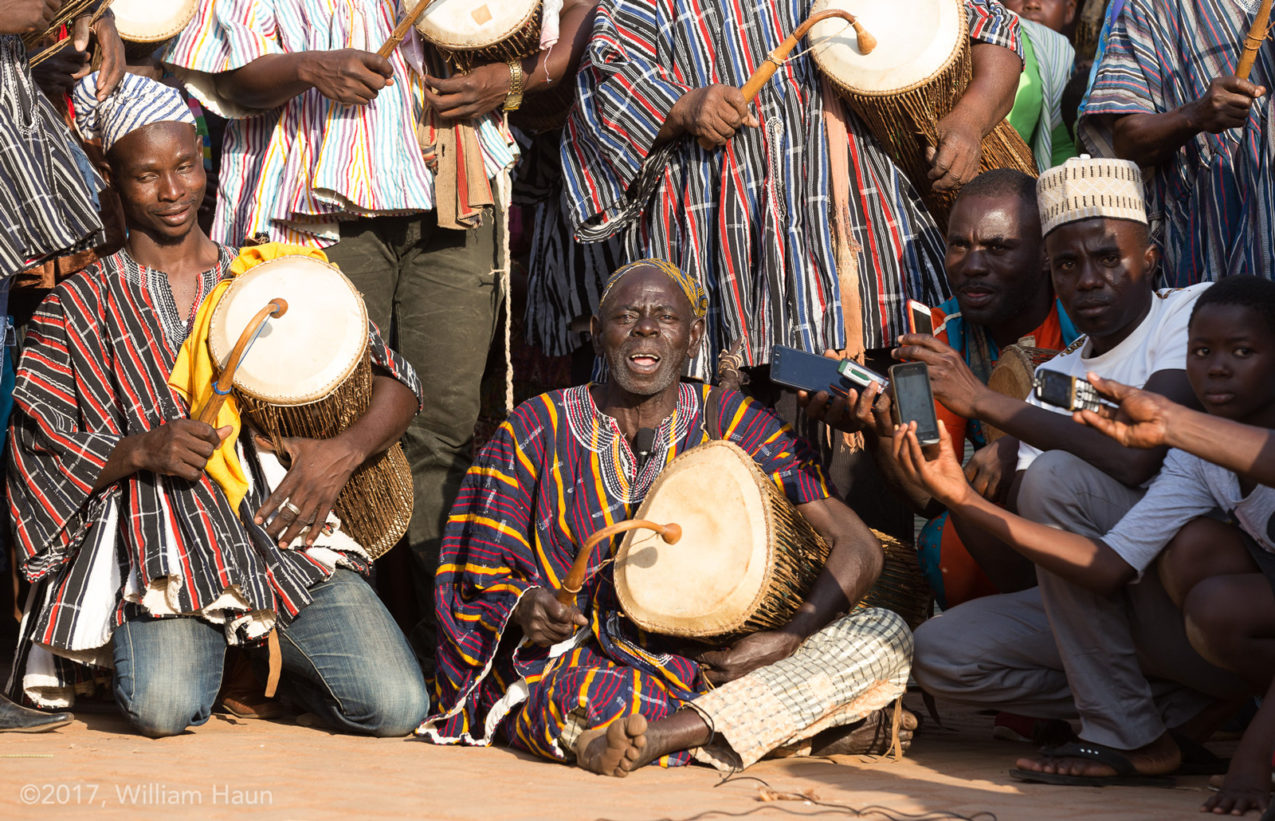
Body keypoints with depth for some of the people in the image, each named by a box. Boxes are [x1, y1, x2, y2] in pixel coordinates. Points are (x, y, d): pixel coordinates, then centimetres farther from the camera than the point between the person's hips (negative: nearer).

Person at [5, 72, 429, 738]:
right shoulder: (81, 307, 11)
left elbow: (395, 381, 13)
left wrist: (343, 451, -8)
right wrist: (140, 451, -13)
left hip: (287, 526, 2)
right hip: (163, 548, -2)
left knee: (397, 707, -18)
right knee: (163, 708, -31)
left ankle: (282, 656, 16)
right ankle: (180, 644, 7)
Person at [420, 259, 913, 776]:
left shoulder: (729, 422, 5)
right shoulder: (537, 430, 5)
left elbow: (859, 549, -1)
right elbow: (487, 579, 8)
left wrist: (788, 640, -18)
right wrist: (525, 608, -17)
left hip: (713, 666, 3)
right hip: (575, 664, -3)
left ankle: (655, 735, -36)